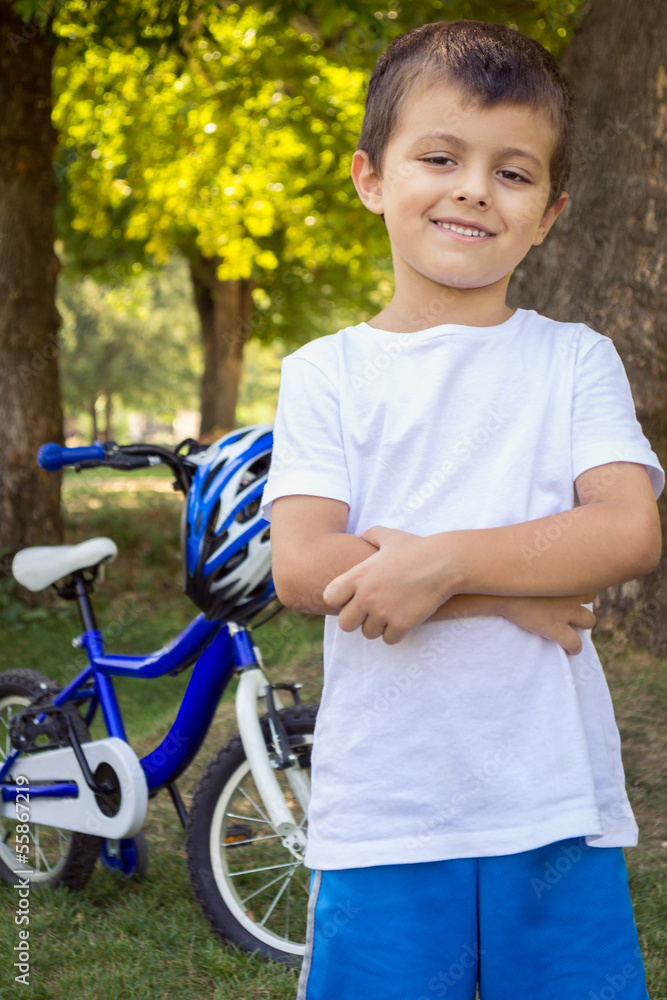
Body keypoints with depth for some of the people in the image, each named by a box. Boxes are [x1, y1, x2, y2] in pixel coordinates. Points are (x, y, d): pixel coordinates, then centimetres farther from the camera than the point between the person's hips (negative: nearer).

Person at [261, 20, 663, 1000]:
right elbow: (301, 569, -8)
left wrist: (440, 561, -19)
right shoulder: (325, 372, 4)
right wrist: (508, 592, -13)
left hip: (560, 806, 1)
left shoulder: (575, 360, 5)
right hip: (383, 810, 0)